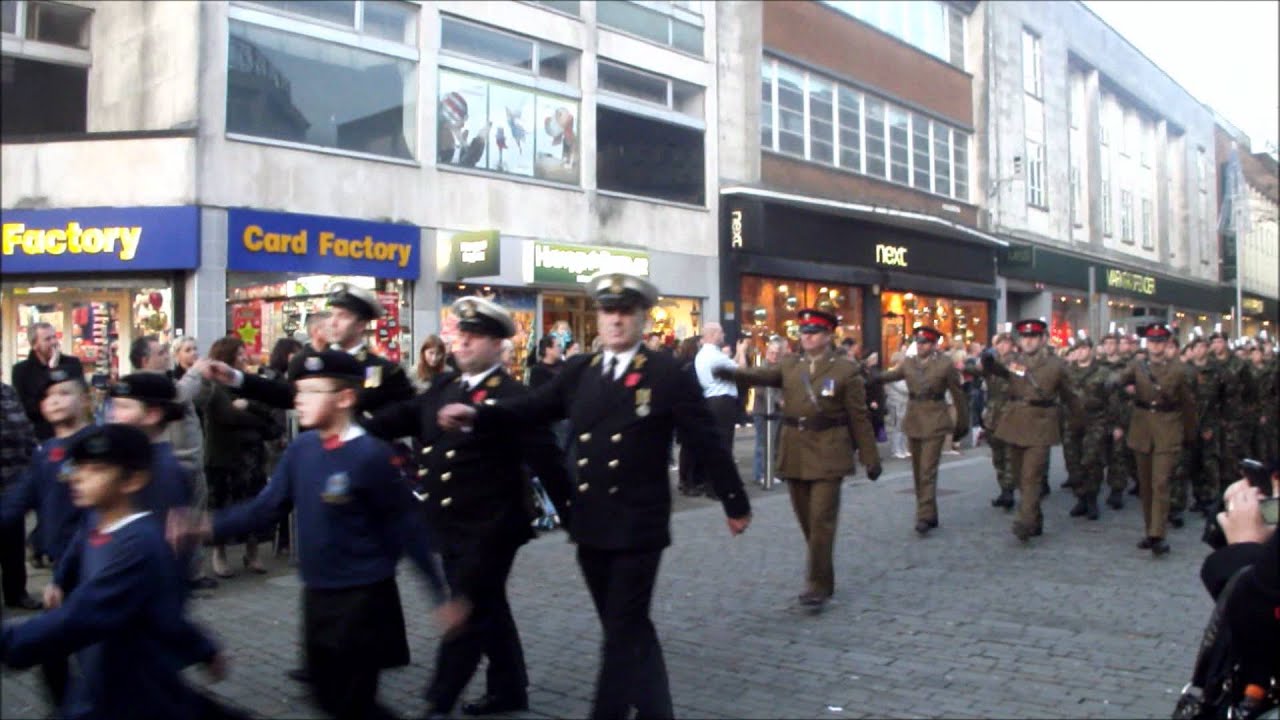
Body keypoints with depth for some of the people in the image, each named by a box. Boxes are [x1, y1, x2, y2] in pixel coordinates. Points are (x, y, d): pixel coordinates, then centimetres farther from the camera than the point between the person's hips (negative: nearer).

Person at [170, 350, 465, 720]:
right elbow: (267, 507, 2)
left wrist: (442, 594, -10)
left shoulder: (372, 456, -19)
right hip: (317, 594, 7)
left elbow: (407, 526, -14)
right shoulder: (301, 449, 0)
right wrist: (205, 527, -11)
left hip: (364, 596, -7)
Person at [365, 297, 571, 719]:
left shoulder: (514, 398, -14)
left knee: (467, 615, 0)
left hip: (489, 529, -8)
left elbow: (546, 460, -14)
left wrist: (571, 515, -12)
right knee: (489, 609, 19)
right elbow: (398, 420, 3)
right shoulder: (442, 389, 9)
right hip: (452, 528, 8)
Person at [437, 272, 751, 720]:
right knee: (627, 628, 18)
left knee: (624, 630, 0)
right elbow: (530, 410, 0)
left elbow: (707, 443, -4)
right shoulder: (579, 372, 6)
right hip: (591, 524, 6)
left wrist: (736, 504, 2)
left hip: (638, 525, -5)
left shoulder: (669, 375, -7)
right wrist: (476, 414, -17)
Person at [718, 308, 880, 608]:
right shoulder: (790, 365, 9)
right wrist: (734, 373, -30)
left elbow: (859, 418, -2)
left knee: (821, 521, -6)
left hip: (828, 454, -4)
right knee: (806, 521, 12)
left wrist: (871, 458, -2)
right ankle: (821, 574, 29)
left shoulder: (845, 370, -2)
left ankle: (818, 586, 1)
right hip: (795, 452, 5)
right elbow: (764, 375, -10)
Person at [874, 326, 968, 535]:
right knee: (918, 472, 10)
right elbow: (889, 375, -2)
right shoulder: (908, 363, 8)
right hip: (913, 422, 5)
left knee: (928, 471, -11)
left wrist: (962, 424, 6)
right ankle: (930, 514, 22)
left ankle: (925, 517, -10)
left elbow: (958, 395, 2)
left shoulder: (945, 365, -4)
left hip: (935, 423, -5)